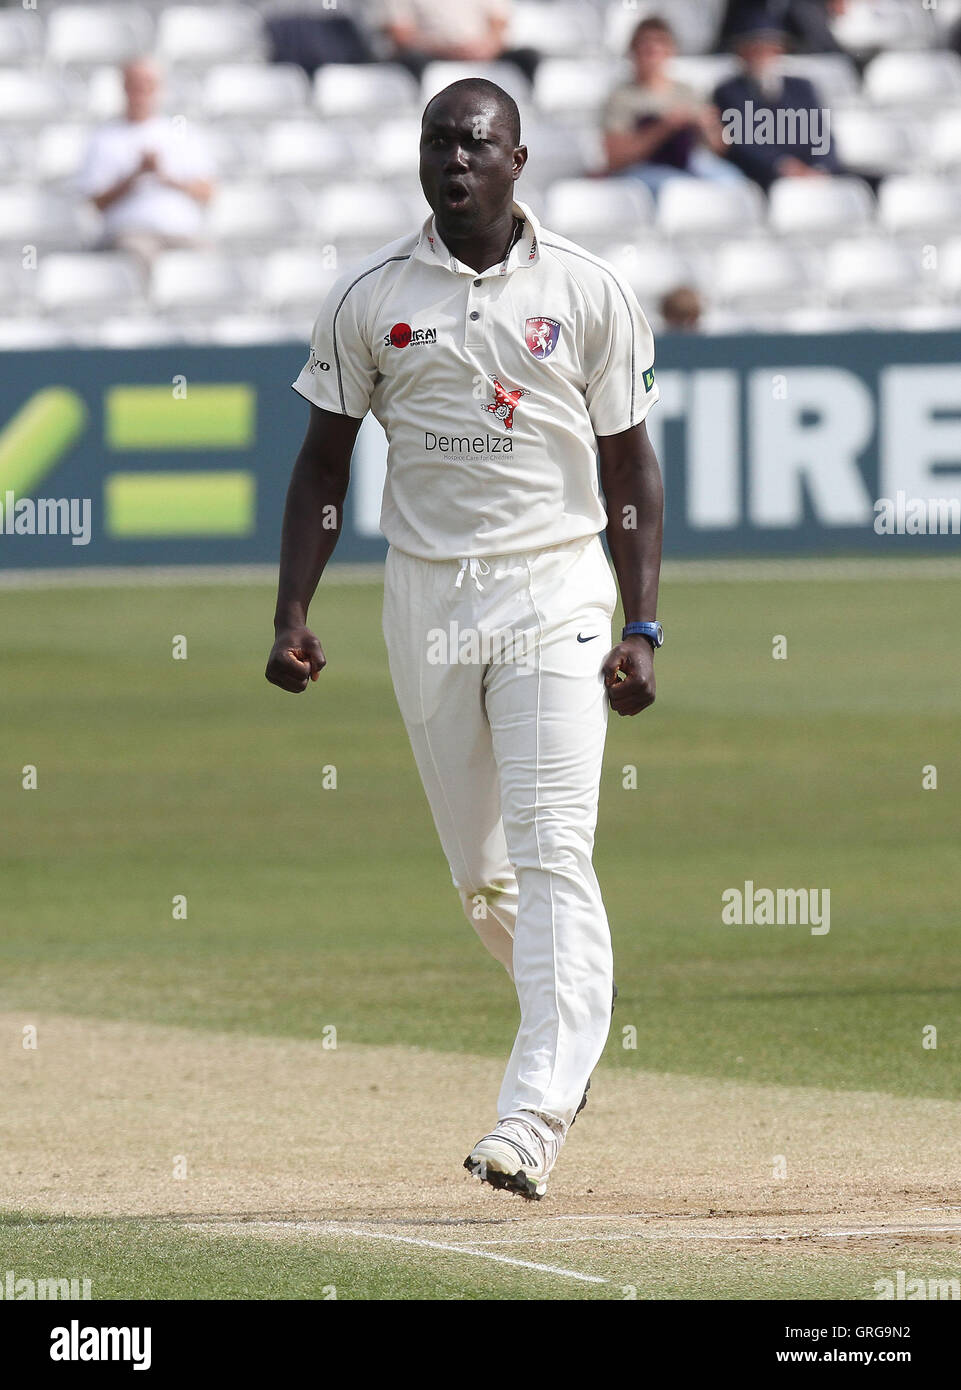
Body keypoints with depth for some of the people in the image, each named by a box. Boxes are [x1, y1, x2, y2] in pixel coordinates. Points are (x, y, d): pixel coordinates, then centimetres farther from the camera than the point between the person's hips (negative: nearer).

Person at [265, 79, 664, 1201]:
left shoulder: (588, 294, 0)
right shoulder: (368, 298, 3)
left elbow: (629, 467, 2)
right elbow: (324, 463, 8)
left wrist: (641, 630, -5)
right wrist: (292, 614, -2)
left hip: (555, 596, -3)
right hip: (426, 597, 3)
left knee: (551, 850, -15)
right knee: (477, 872, 8)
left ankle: (534, 1118, -21)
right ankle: (574, 1033, 35)